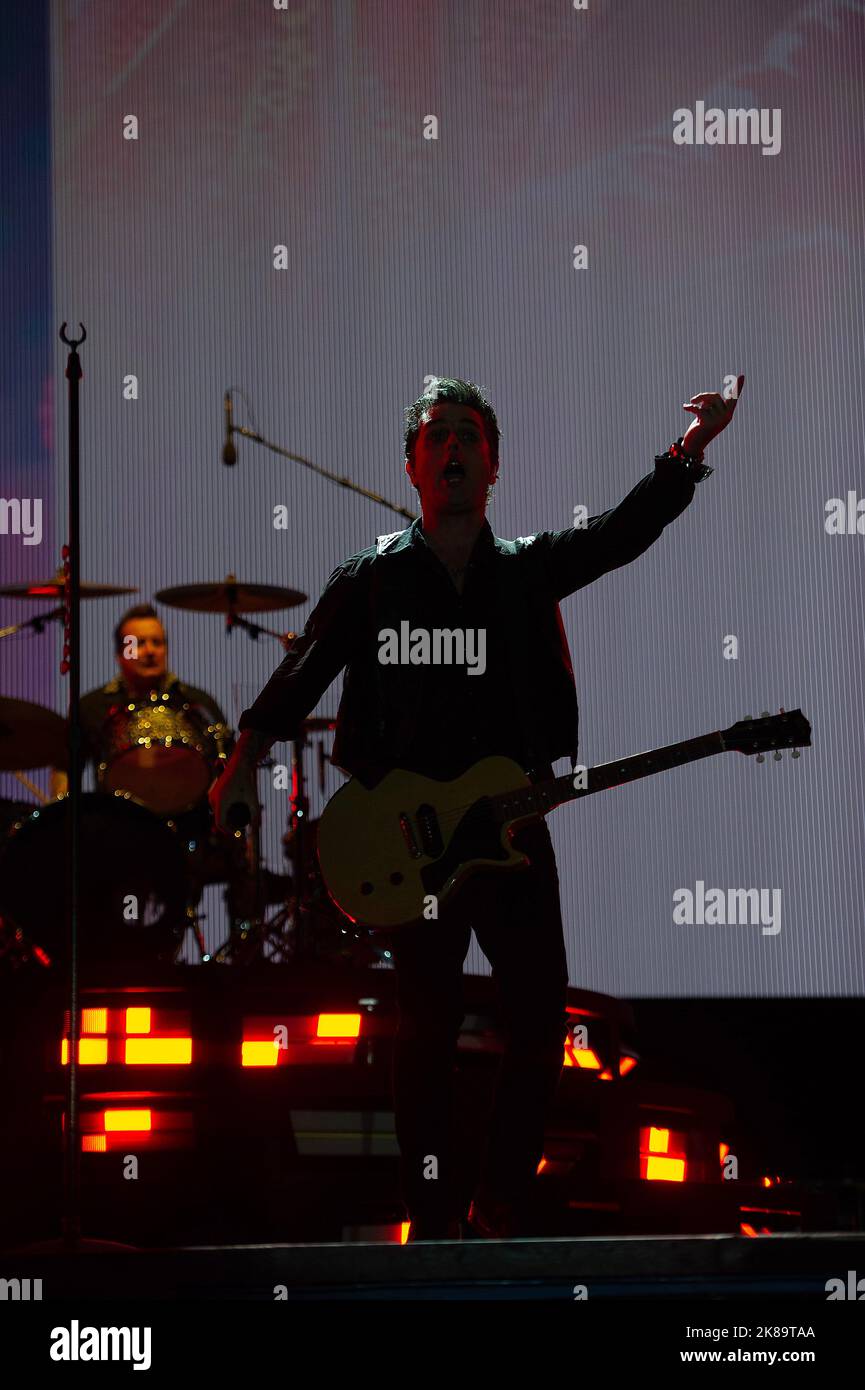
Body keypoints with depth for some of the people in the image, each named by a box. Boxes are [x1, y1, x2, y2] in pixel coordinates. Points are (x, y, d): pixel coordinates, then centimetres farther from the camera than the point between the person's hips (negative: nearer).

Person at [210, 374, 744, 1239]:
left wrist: (691, 448, -13)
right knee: (428, 1031, 0)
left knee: (541, 1022, 0)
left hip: (514, 831, 3)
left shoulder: (529, 569, 9)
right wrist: (242, 769, -2)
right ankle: (434, 1222, 10)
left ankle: (500, 1211, 16)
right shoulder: (370, 578, 3)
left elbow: (628, 527, 0)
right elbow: (301, 678, 5)